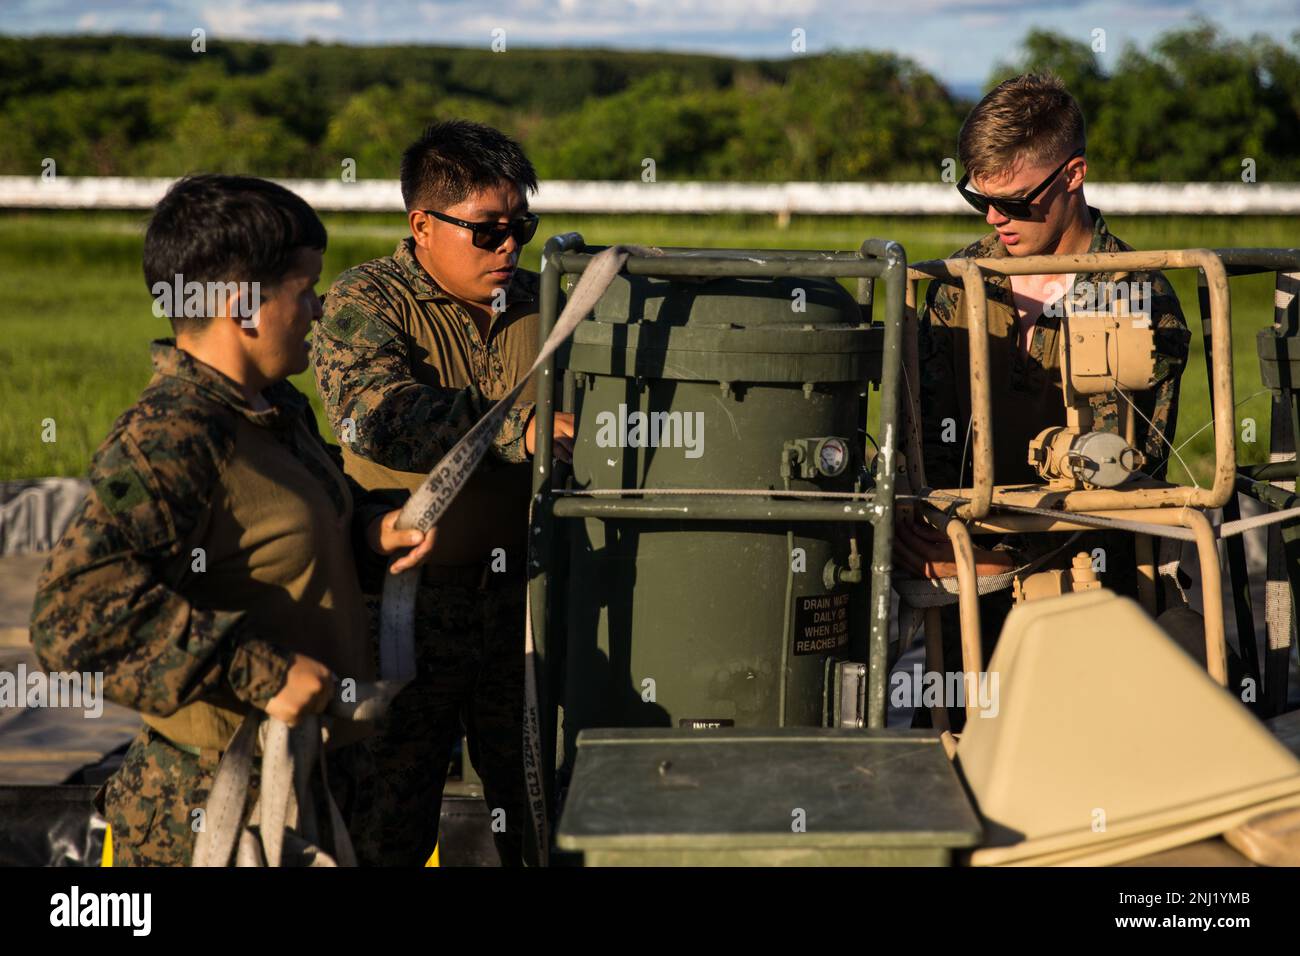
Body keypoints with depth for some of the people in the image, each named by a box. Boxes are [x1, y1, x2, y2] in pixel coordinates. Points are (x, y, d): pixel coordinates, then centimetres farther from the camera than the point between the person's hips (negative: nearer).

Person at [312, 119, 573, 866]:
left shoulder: (543, 303, 11)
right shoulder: (364, 302, -4)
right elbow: (380, 413, -23)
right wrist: (518, 430, -33)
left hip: (526, 605, 4)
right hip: (411, 602, -4)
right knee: (390, 826, 4)